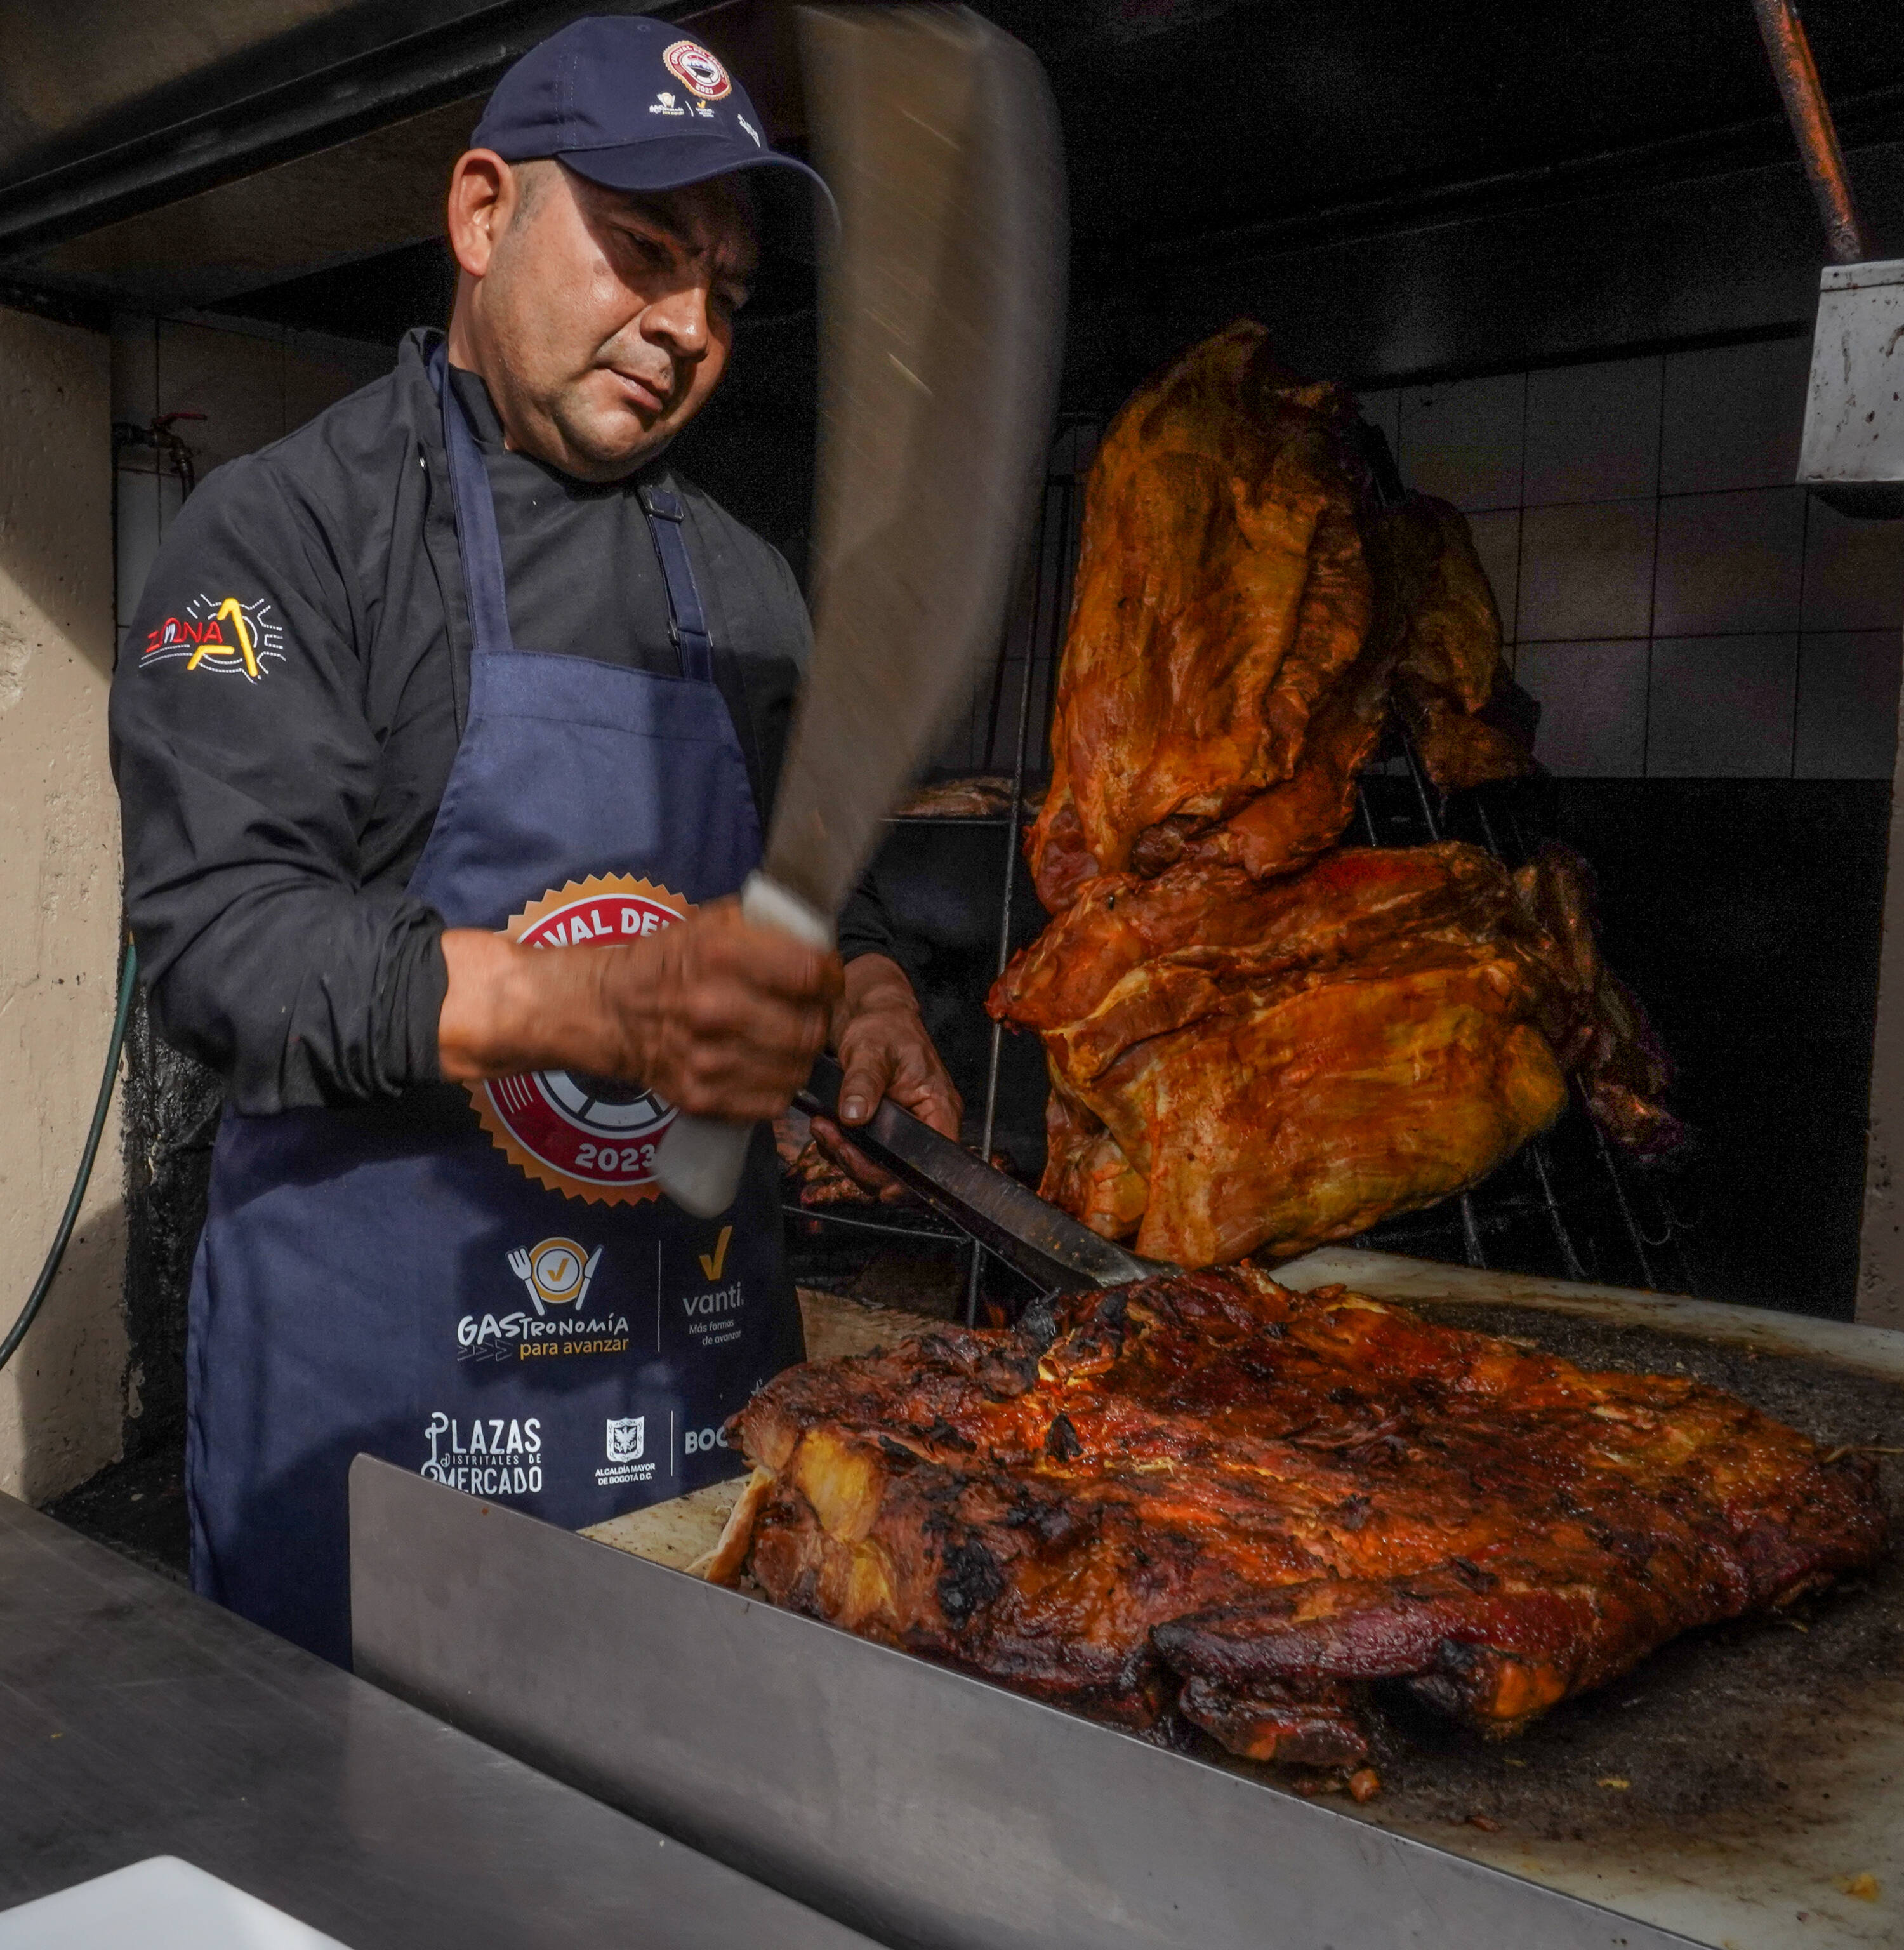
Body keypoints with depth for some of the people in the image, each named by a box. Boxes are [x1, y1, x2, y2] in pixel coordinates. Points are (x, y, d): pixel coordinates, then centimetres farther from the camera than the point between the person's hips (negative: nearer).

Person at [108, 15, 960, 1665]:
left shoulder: (743, 582, 13)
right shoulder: (288, 526, -5)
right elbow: (221, 929, -16)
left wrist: (866, 991, -3)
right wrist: (593, 1002, -31)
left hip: (705, 1338, 5)